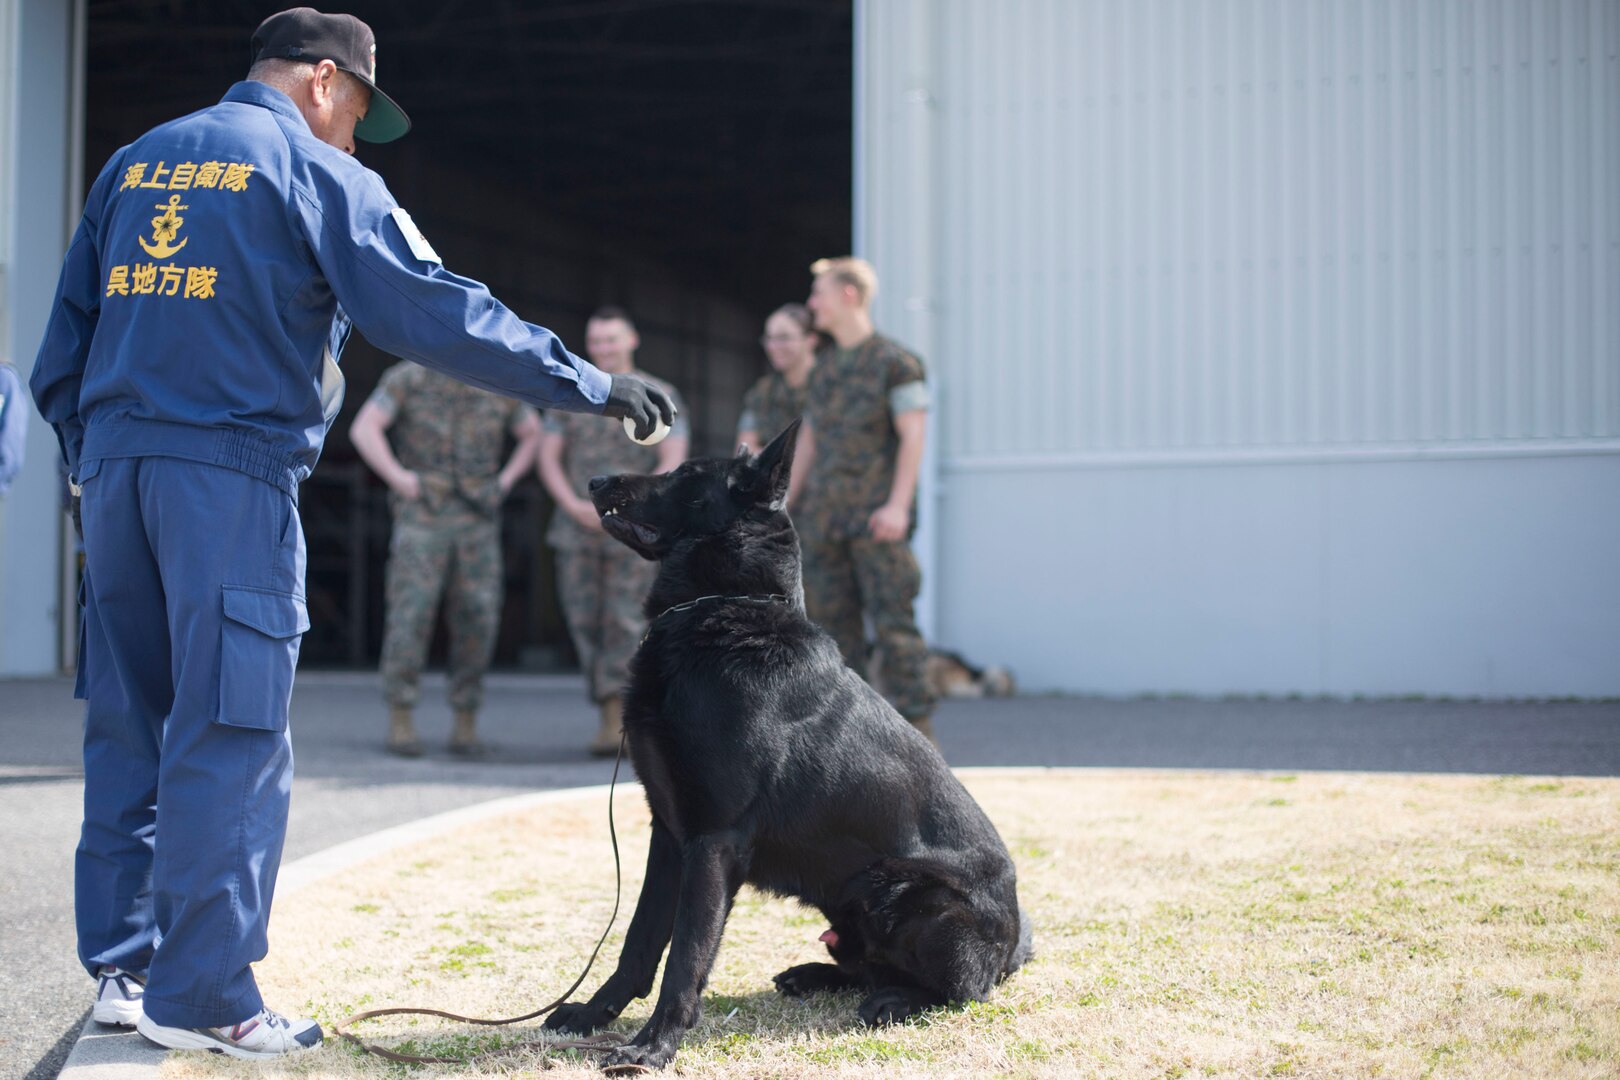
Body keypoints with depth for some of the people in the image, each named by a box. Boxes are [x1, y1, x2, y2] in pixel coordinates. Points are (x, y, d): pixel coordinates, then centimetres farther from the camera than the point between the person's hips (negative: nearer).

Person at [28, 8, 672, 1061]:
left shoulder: (136, 163, 20)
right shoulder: (316, 174, 0)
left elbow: (66, 334, 21)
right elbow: (437, 312, -7)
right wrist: (588, 383, -3)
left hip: (116, 467, 7)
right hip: (232, 474, -7)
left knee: (130, 725, 13)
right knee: (229, 736, -4)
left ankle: (125, 966, 18)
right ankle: (203, 995, -2)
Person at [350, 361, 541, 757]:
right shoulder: (407, 378, -1)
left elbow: (533, 432, 21)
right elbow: (363, 429, -7)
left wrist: (505, 481, 9)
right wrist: (398, 478, -13)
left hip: (478, 520, 2)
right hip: (422, 516, -2)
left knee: (477, 620, -2)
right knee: (412, 613, -11)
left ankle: (465, 724, 8)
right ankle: (400, 720, -2)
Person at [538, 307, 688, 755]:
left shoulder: (660, 397, 0)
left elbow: (673, 465, -8)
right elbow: (548, 461, 6)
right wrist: (576, 507, -12)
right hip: (577, 529, 4)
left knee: (625, 623, -11)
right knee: (586, 624, 1)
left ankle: (615, 723, -13)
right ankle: (622, 716, 12)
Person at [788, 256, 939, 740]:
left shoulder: (894, 361, -4)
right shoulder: (824, 364, 16)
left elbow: (914, 434, -10)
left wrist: (898, 505, -18)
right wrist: (786, 500, 18)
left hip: (877, 518, -7)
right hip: (827, 517, 7)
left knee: (892, 622, -8)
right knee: (834, 623, 5)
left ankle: (915, 727, -5)